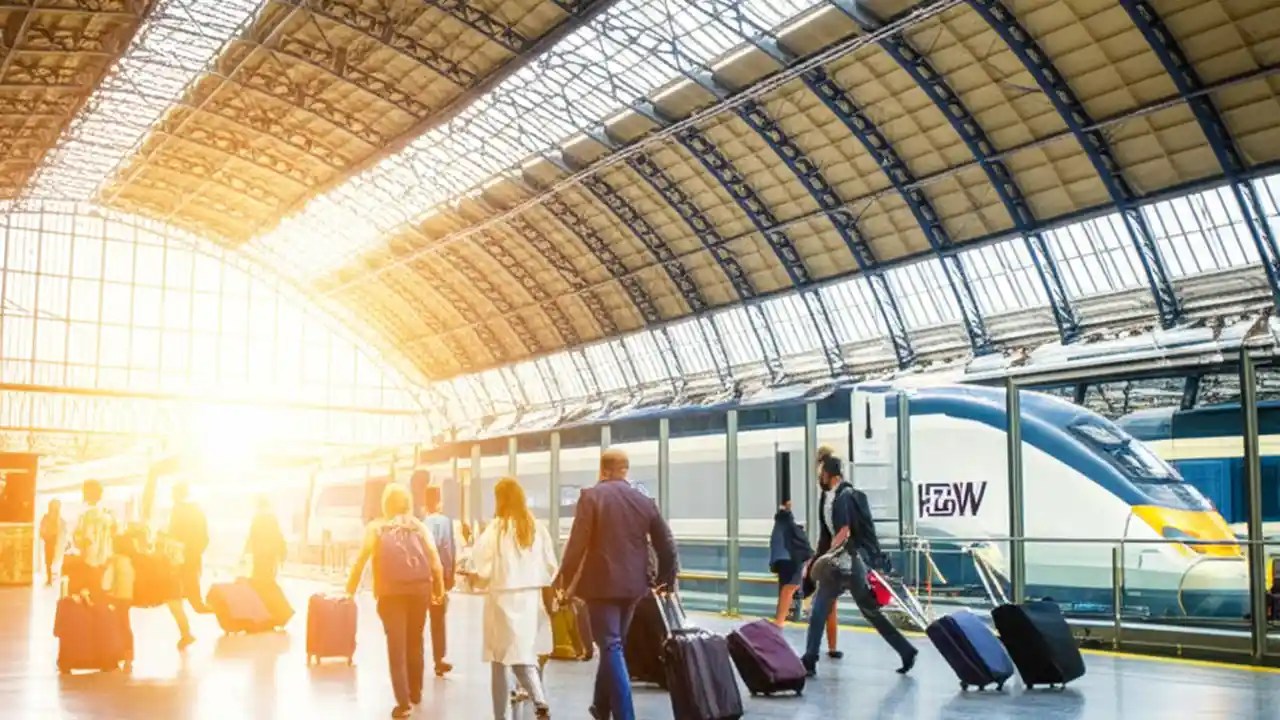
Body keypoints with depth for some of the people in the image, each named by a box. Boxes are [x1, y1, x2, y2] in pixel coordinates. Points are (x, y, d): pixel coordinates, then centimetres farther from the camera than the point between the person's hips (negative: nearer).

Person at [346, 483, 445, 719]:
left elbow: (362, 560, -1)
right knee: (415, 642, 17)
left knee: (396, 645, 0)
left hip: (391, 592, -2)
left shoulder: (375, 527, 6)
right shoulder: (419, 527, 11)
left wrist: (350, 589, 4)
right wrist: (439, 589, 15)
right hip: (419, 589, 2)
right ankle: (415, 693, 29)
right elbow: (435, 561, 7)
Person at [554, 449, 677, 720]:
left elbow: (577, 542, -13)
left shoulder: (591, 496, -8)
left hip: (601, 583, -5)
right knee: (612, 644, 20)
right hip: (632, 584, 5)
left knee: (611, 648, -3)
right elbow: (667, 546, 8)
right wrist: (666, 581, 21)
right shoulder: (645, 501, 6)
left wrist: (565, 579, -3)